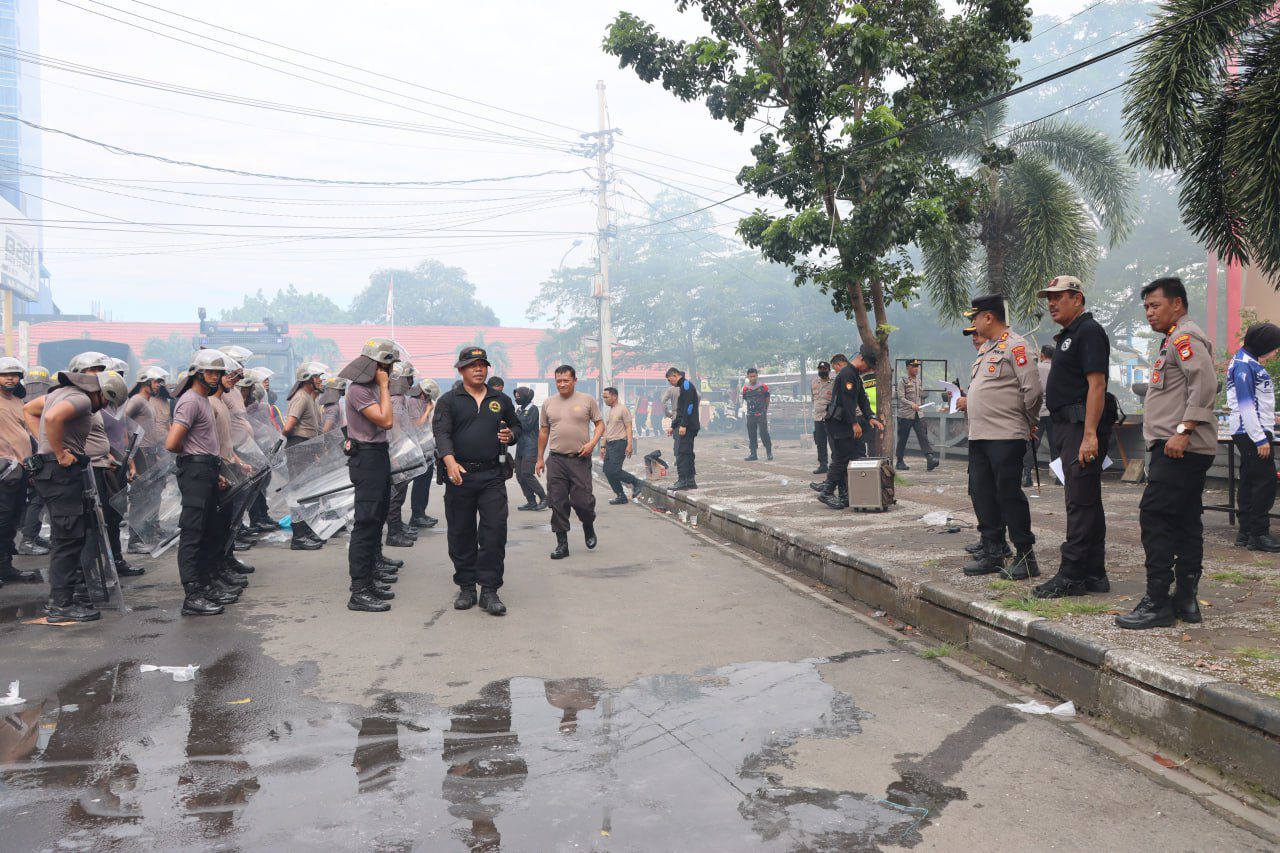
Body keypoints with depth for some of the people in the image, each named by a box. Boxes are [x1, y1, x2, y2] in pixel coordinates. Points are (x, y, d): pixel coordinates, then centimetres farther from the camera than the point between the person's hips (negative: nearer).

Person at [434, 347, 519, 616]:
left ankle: (489, 591, 0)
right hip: (459, 475, -1)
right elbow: (441, 433, -8)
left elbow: (516, 426, 27)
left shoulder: (501, 400, 15)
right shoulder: (448, 401, 5)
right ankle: (466, 588, 19)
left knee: (495, 531, -7)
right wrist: (450, 461, -25)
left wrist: (510, 435, 1)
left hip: (492, 475, 1)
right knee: (461, 534, 6)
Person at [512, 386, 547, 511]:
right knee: (520, 475, 4)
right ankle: (531, 502, 10)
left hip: (530, 448, -8)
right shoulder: (519, 409, 15)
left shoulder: (533, 409, -6)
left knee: (526, 474, -14)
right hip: (520, 447, 8)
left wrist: (515, 417, -9)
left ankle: (543, 497, -2)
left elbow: (527, 426, -15)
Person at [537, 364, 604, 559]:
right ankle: (562, 543, 10)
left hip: (580, 459, -2)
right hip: (556, 459, 2)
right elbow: (543, 432, 16)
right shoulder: (548, 403, 10)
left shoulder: (587, 400, 3)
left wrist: (592, 442, -12)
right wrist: (540, 458, 14)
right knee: (558, 503, 1)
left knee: (582, 500, -5)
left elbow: (600, 423, 6)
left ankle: (589, 527, 27)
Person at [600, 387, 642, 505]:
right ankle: (621, 496, 10)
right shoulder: (608, 411, 18)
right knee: (607, 471, 3)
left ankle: (635, 482, 6)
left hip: (619, 443, -9)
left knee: (614, 470, -15)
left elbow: (629, 428, -12)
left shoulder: (622, 409, -8)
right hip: (610, 444, 9)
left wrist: (629, 444, -19)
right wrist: (603, 446, 20)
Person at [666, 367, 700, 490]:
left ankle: (682, 480, -12)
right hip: (685, 426, 10)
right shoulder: (683, 386, 22)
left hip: (686, 426, -10)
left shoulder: (686, 385, -9)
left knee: (681, 452, -11)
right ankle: (690, 481, 14)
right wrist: (673, 427, 25)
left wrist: (683, 425, -22)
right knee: (687, 452, 11)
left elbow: (689, 406, -19)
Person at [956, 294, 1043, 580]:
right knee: (982, 495, 11)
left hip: (1006, 436, -9)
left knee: (1009, 495, -6)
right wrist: (968, 401, 9)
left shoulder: (1015, 346, -10)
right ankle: (992, 553, 20)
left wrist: (1029, 424, -5)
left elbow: (1033, 390, -15)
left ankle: (1025, 555, 4)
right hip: (979, 436, 9)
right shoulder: (986, 349, 19)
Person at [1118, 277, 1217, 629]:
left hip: (1179, 448, -11)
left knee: (1155, 516, -12)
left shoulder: (1185, 337, -10)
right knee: (1186, 521, 10)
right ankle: (1185, 599, 15)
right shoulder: (1175, 340, 22)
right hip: (1182, 450, 11)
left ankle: (1158, 602, -10)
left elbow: (1205, 384, -22)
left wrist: (1183, 431, -25)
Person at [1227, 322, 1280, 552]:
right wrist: (1260, 438, -20)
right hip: (1252, 433, -10)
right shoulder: (1243, 365, -15)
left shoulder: (1251, 363, 16)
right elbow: (1245, 405, -19)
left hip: (1254, 433, 10)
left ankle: (1246, 532, 14)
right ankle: (1259, 534, -7)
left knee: (1249, 481, 10)